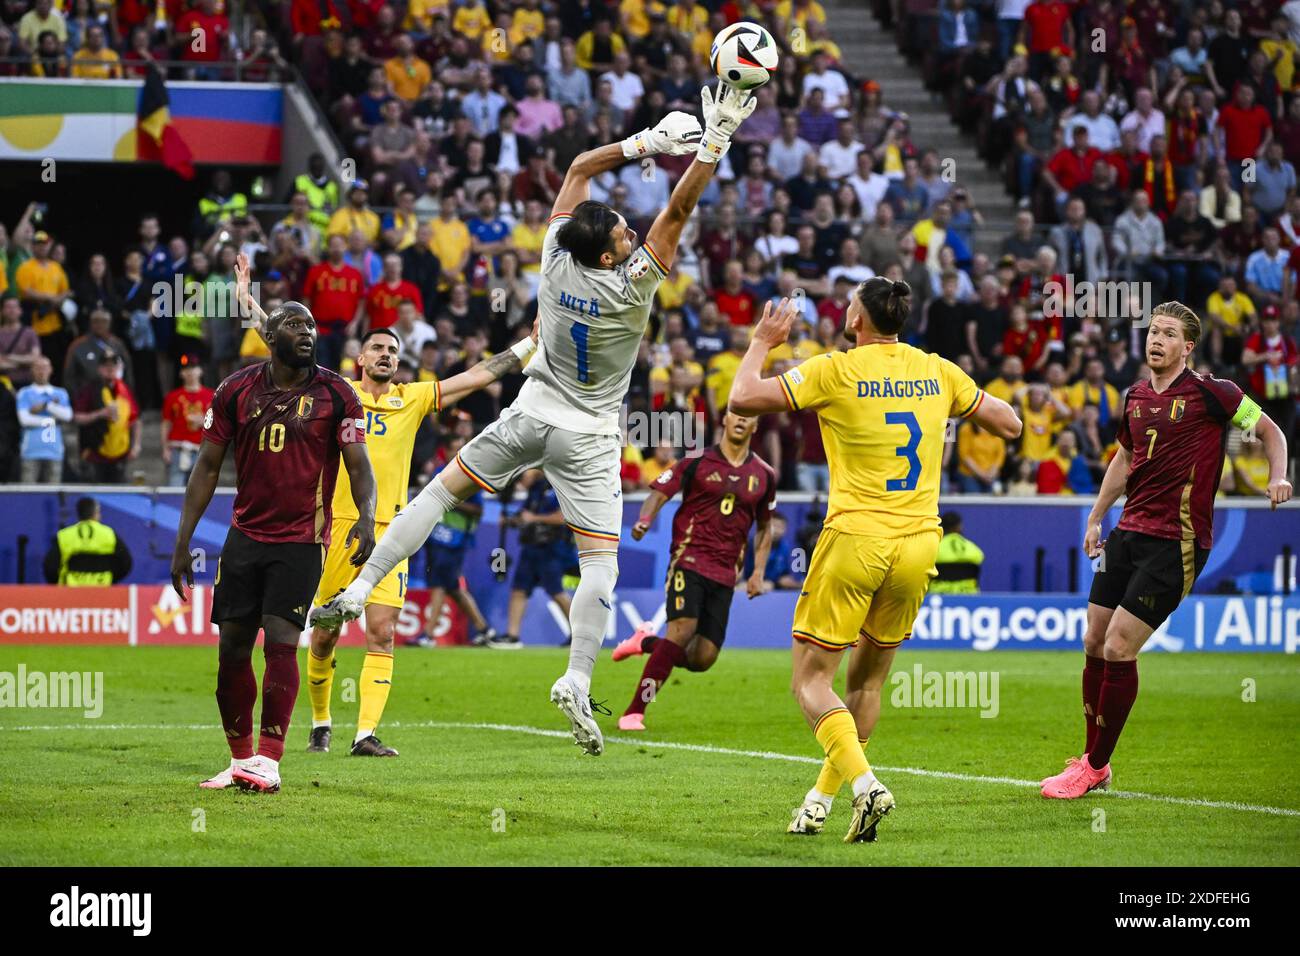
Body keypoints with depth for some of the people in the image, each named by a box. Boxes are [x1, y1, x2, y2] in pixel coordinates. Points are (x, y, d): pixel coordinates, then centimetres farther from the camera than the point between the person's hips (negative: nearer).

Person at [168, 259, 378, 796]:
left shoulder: (334, 394, -2)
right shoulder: (236, 391, 4)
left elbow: (359, 466, -3)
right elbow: (208, 466, 8)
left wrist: (366, 517, -23)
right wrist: (182, 542, 4)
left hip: (301, 539, -3)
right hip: (246, 535, 3)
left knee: (280, 643, -13)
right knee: (232, 647, 3)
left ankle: (268, 761, -10)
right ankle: (240, 759, 14)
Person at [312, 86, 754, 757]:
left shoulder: (556, 259, -11)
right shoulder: (631, 286, -22)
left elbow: (580, 167, 1)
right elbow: (679, 210, -25)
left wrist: (644, 143, -3)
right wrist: (713, 143, -27)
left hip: (531, 414, 4)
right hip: (587, 437, -4)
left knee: (443, 488, 15)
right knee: (601, 561, -1)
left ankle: (358, 592, 8)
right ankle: (577, 681, -15)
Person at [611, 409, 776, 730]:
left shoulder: (763, 474, 11)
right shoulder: (698, 461, 0)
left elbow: (764, 526, 23)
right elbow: (659, 492, 1)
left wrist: (758, 573, 13)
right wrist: (645, 520, -21)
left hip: (725, 574, 4)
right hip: (690, 558, -4)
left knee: (702, 658, -4)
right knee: (683, 628, -24)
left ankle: (646, 643, 28)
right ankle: (634, 712, -18)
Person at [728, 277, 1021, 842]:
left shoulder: (836, 371, -6)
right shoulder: (938, 373, 7)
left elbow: (743, 399, -6)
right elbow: (1009, 424, 17)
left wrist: (761, 342, 10)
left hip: (855, 540, -5)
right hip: (919, 542, 5)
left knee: (811, 679, 0)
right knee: (867, 679, 17)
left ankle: (863, 782, -20)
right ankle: (823, 797, 21)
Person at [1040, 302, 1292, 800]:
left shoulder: (1210, 392, -7)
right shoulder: (1136, 396, 10)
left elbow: (1269, 430, 4)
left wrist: (1277, 478, -12)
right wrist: (1096, 518, 26)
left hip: (1177, 542, -7)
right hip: (1128, 533, 7)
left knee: (1119, 648, -11)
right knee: (1094, 644, 6)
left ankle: (1095, 768, 1)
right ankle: (1092, 760, 21)